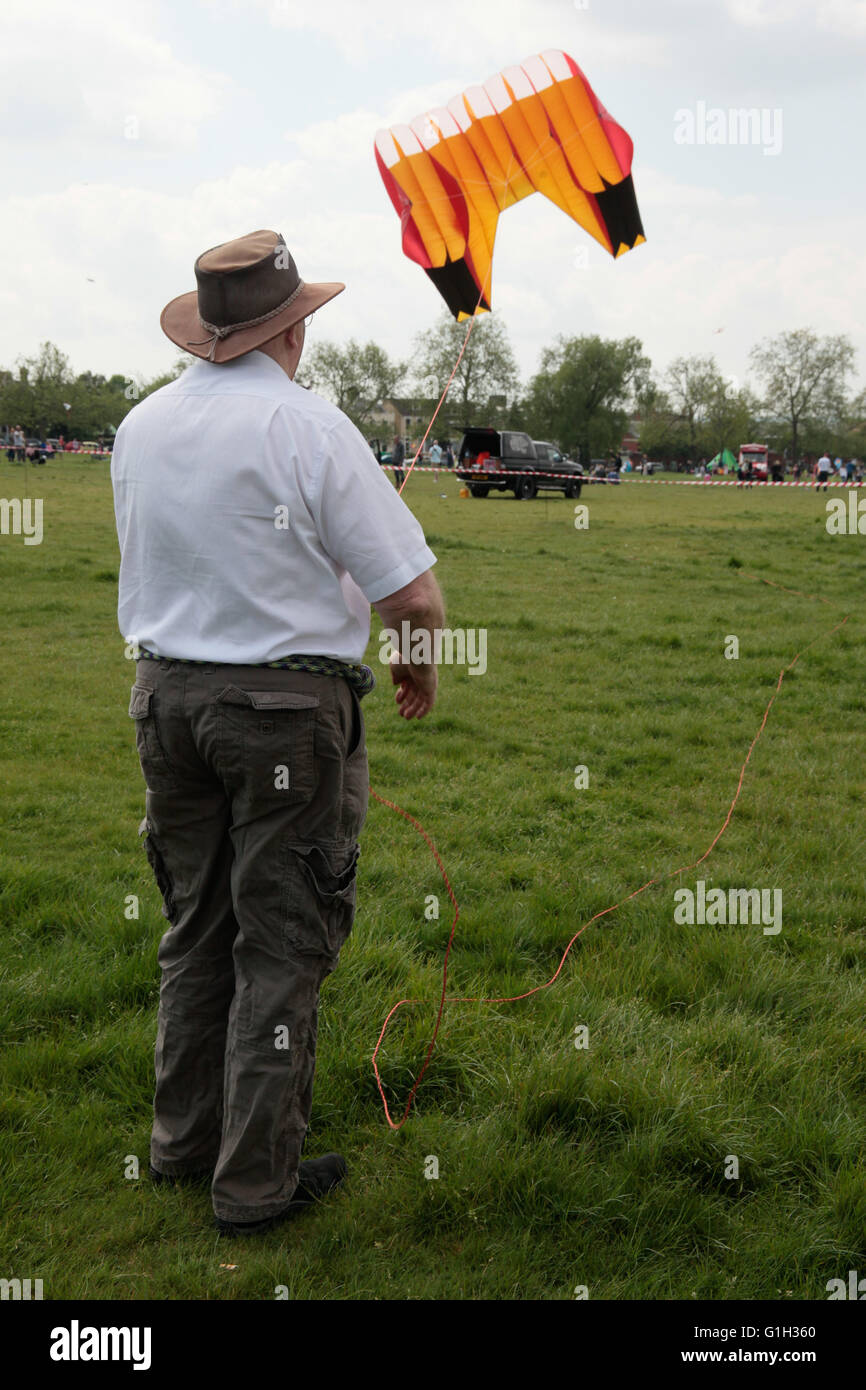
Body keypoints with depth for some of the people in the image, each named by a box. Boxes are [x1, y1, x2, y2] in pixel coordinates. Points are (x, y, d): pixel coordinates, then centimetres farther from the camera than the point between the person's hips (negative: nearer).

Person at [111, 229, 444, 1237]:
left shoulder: (140, 427, 5)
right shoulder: (310, 427, -14)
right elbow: (412, 594, -13)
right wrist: (420, 664, 6)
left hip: (166, 693, 6)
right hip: (286, 706, -6)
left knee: (195, 927, 18)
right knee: (280, 947, 4)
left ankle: (184, 1137, 31)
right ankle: (255, 1180, 13)